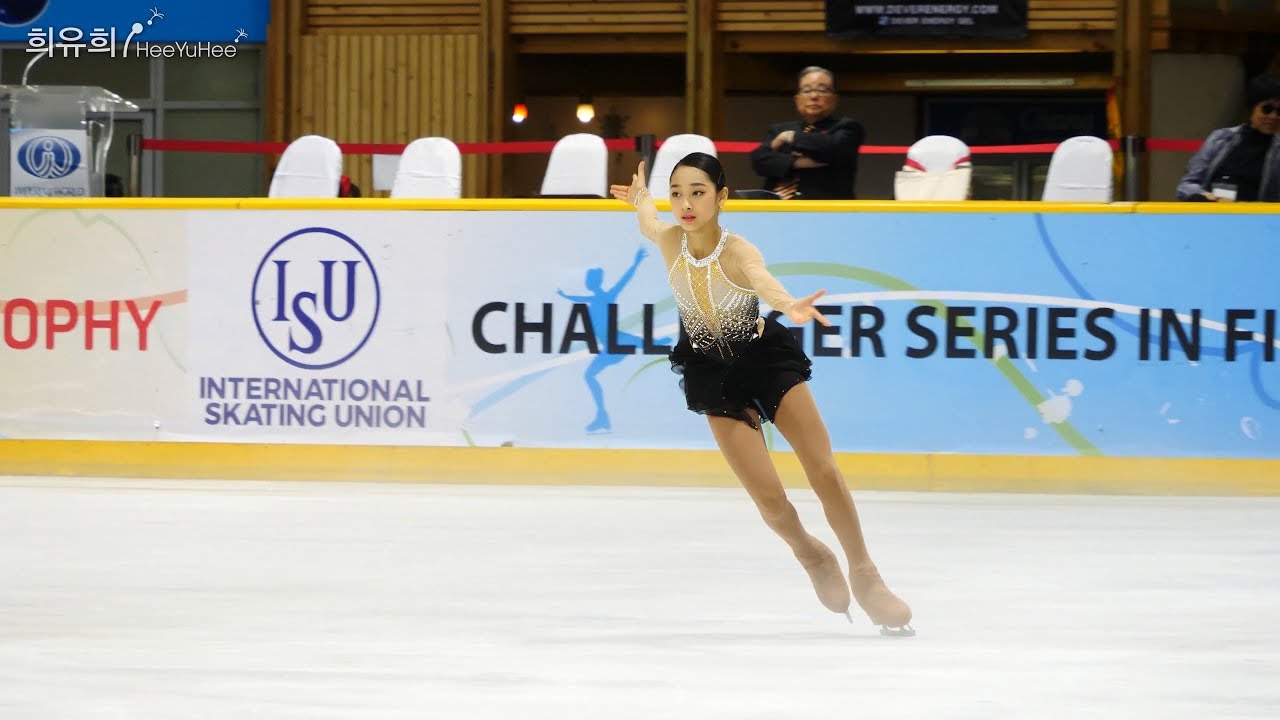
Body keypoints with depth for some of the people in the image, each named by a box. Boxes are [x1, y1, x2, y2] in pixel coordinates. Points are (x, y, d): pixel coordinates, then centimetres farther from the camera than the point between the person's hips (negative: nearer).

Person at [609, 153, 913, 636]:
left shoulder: (737, 252, -26)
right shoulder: (669, 241, -14)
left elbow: (762, 279, -50)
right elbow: (649, 222, 12)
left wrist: (790, 306, -73)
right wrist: (640, 197, 35)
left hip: (766, 358, -2)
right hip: (715, 374, 2)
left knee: (825, 474, -2)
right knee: (769, 497, -7)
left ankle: (864, 575, 16)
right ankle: (811, 556, 25)